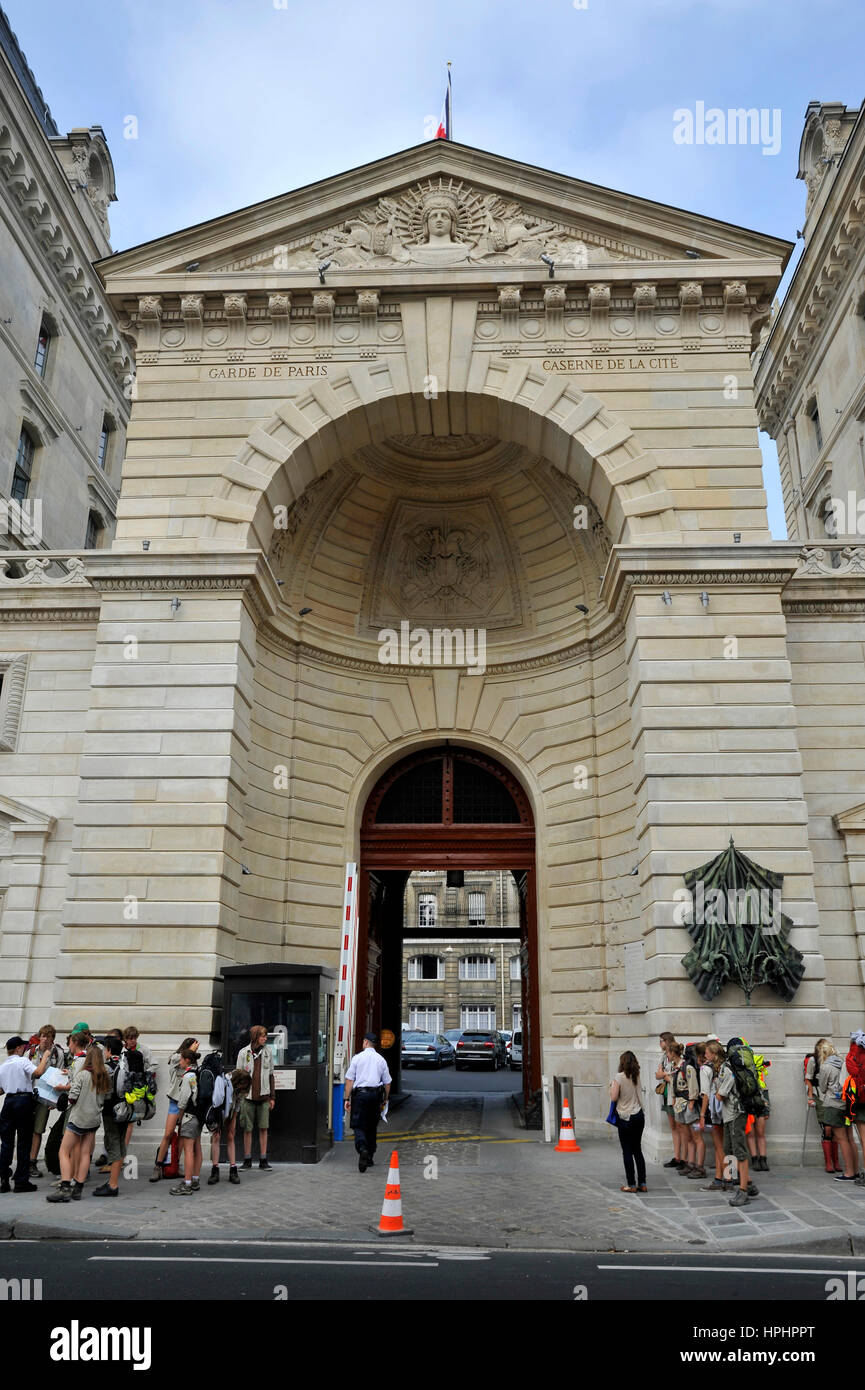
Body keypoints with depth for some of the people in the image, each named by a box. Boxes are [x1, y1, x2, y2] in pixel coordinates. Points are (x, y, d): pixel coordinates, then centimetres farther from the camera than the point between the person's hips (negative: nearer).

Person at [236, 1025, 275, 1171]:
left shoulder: (268, 1052, 6)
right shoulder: (243, 1053, 0)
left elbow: (271, 1076, 11)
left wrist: (272, 1097, 8)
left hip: (263, 1096, 2)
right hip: (248, 1097, -1)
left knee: (263, 1128, 2)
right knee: (247, 1129, 4)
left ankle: (263, 1160, 10)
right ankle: (247, 1160, 15)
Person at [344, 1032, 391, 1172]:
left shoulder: (357, 1058, 0)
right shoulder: (381, 1060, 8)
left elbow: (349, 1080, -2)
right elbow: (387, 1083, 10)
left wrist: (347, 1098, 1)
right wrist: (384, 1100, 20)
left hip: (360, 1093, -3)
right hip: (376, 1094, 3)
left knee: (358, 1126, -1)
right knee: (372, 1127, 16)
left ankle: (362, 1149, -28)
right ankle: (370, 1158, 21)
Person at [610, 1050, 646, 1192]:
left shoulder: (619, 1077, -14)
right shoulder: (636, 1076, 3)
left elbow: (614, 1097, -14)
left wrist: (611, 1087, 4)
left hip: (625, 1117, -5)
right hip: (639, 1116, 5)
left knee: (627, 1152, 3)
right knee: (638, 1150, 13)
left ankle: (631, 1185, 5)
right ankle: (642, 1183, 13)